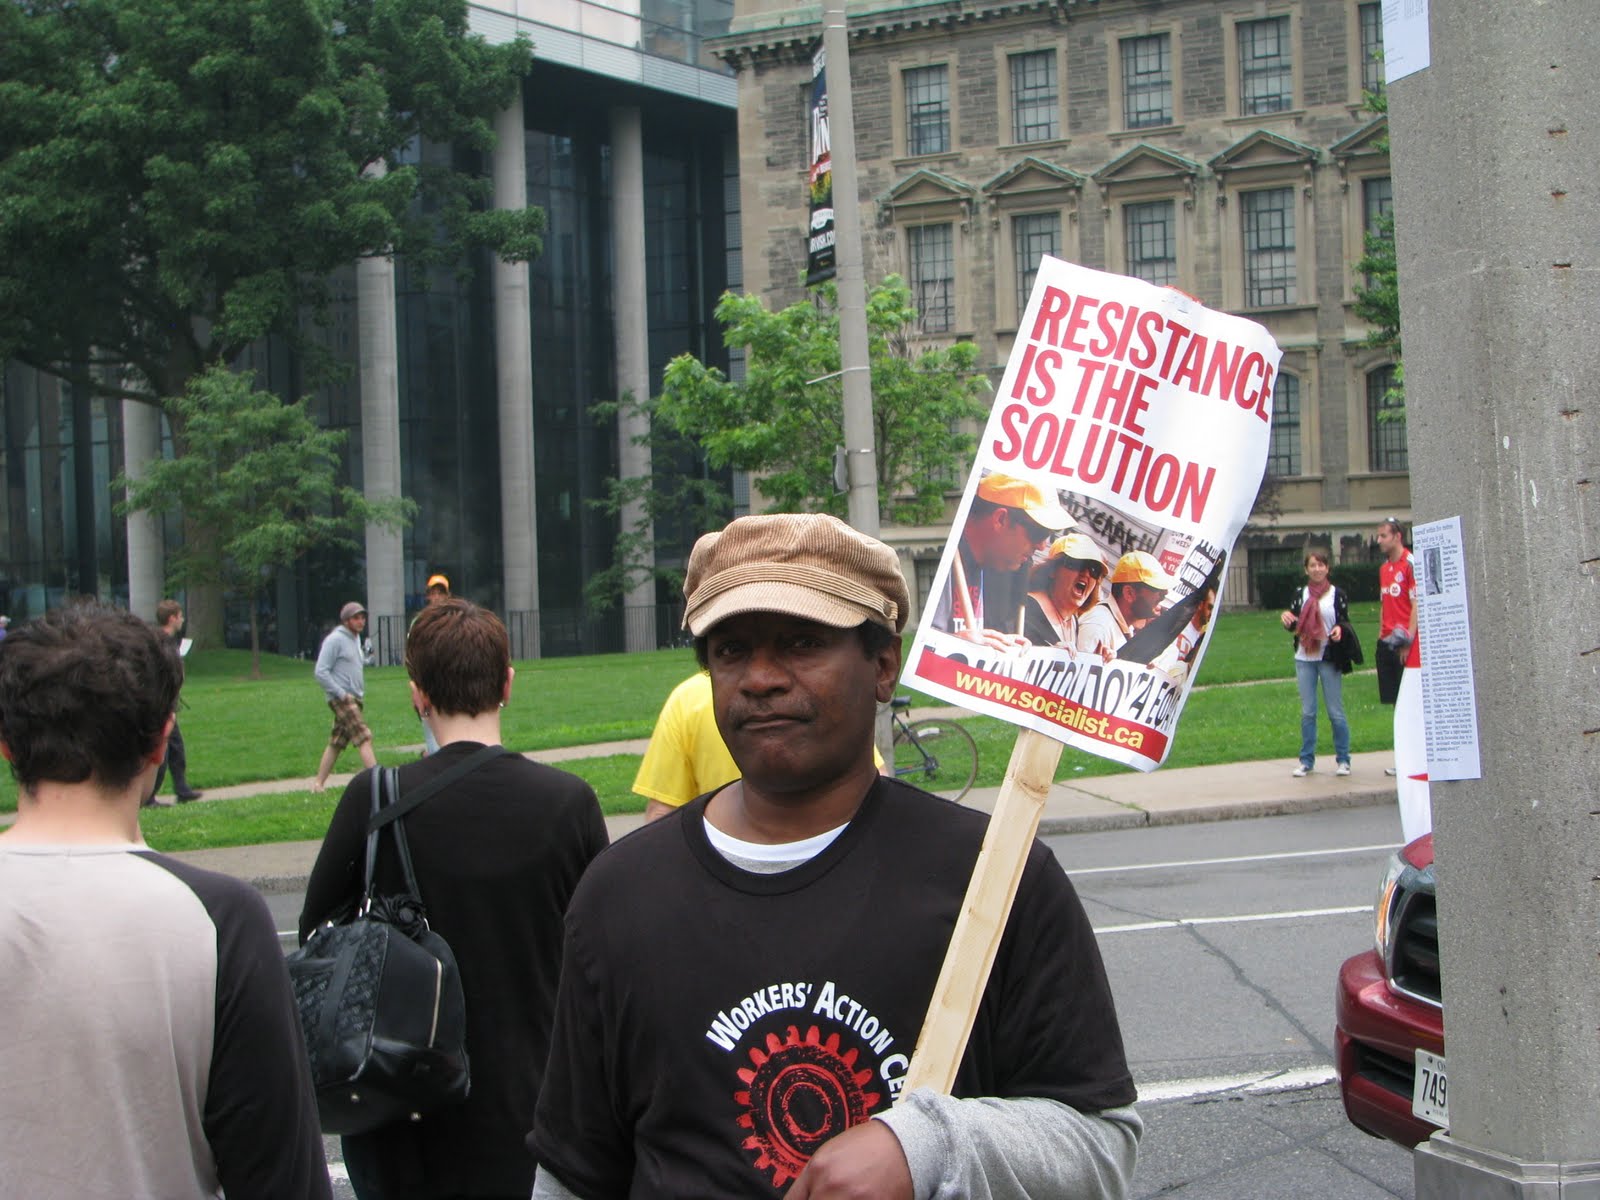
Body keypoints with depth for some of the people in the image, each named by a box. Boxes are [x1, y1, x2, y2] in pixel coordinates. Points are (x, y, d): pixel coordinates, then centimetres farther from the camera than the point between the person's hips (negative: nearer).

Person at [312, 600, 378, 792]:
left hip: (353, 698, 9)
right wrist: (342, 694, -18)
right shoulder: (335, 640, -11)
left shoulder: (356, 639, 16)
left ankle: (318, 783, 19)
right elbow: (321, 672, -15)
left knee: (336, 743, 12)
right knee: (364, 737, -17)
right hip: (341, 699, -9)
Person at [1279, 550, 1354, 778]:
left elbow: (1345, 622, 2)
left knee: (1335, 711, 0)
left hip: (1329, 658, -3)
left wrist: (1339, 629, -21)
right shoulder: (1300, 595, 8)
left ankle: (1343, 759, 9)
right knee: (1307, 712, 6)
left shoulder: (1337, 594, 1)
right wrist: (1285, 618, -13)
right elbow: (1294, 626, 10)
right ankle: (1306, 760, 13)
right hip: (1304, 659, 3)